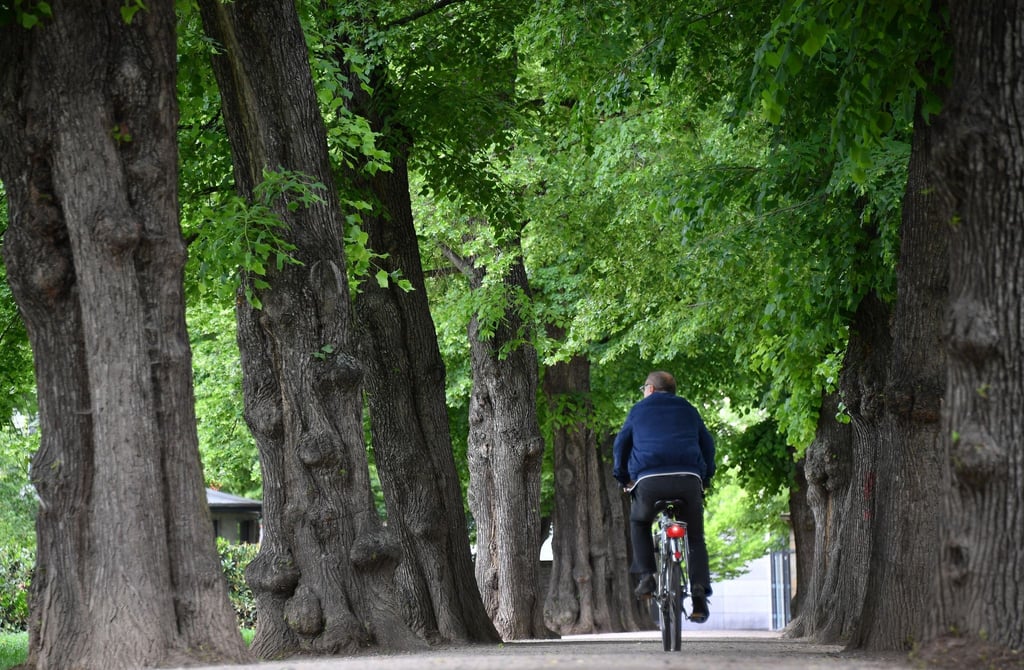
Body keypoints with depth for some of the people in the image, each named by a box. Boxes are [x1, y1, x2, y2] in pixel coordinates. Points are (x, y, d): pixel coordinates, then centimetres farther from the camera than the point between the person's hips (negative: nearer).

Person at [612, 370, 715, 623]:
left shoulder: (638, 410, 19)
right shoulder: (688, 410, 24)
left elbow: (621, 444, 20)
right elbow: (708, 444, 24)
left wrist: (624, 478, 30)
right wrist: (706, 478, 32)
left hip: (649, 480, -1)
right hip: (688, 479, 1)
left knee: (639, 524, 25)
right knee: (695, 536, 12)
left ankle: (645, 574, 8)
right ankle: (699, 591, -6)